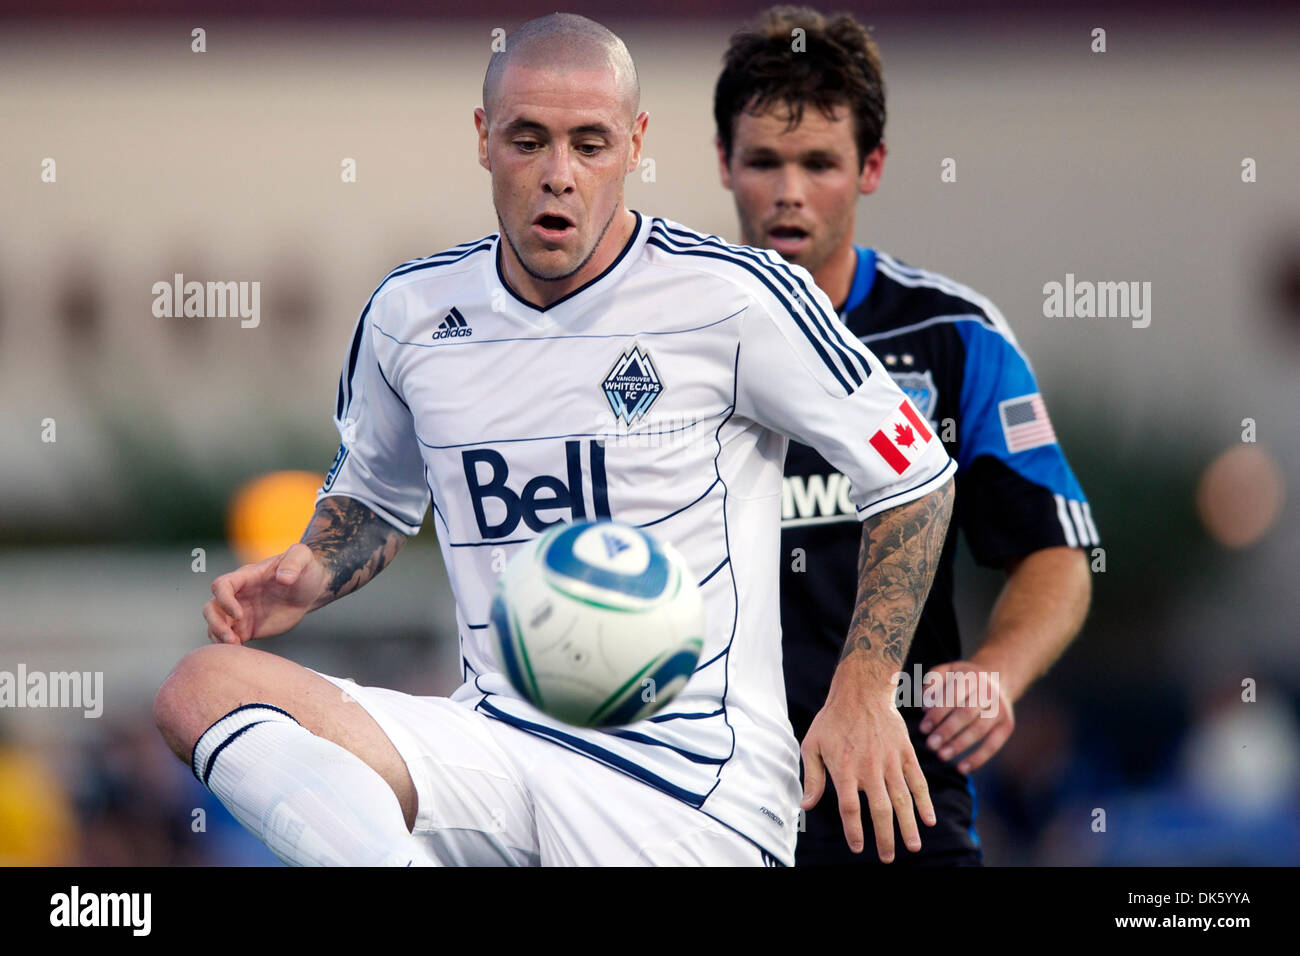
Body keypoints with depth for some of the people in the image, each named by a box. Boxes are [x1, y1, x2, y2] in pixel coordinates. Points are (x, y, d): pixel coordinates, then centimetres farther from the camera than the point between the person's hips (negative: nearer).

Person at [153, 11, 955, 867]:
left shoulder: (734, 298, -6)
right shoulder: (410, 312, 8)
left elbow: (914, 477, 2)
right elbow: (376, 494, 27)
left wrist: (862, 692, -3)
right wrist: (309, 577, 6)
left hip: (693, 781, -4)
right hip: (493, 737, 4)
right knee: (204, 686, -21)